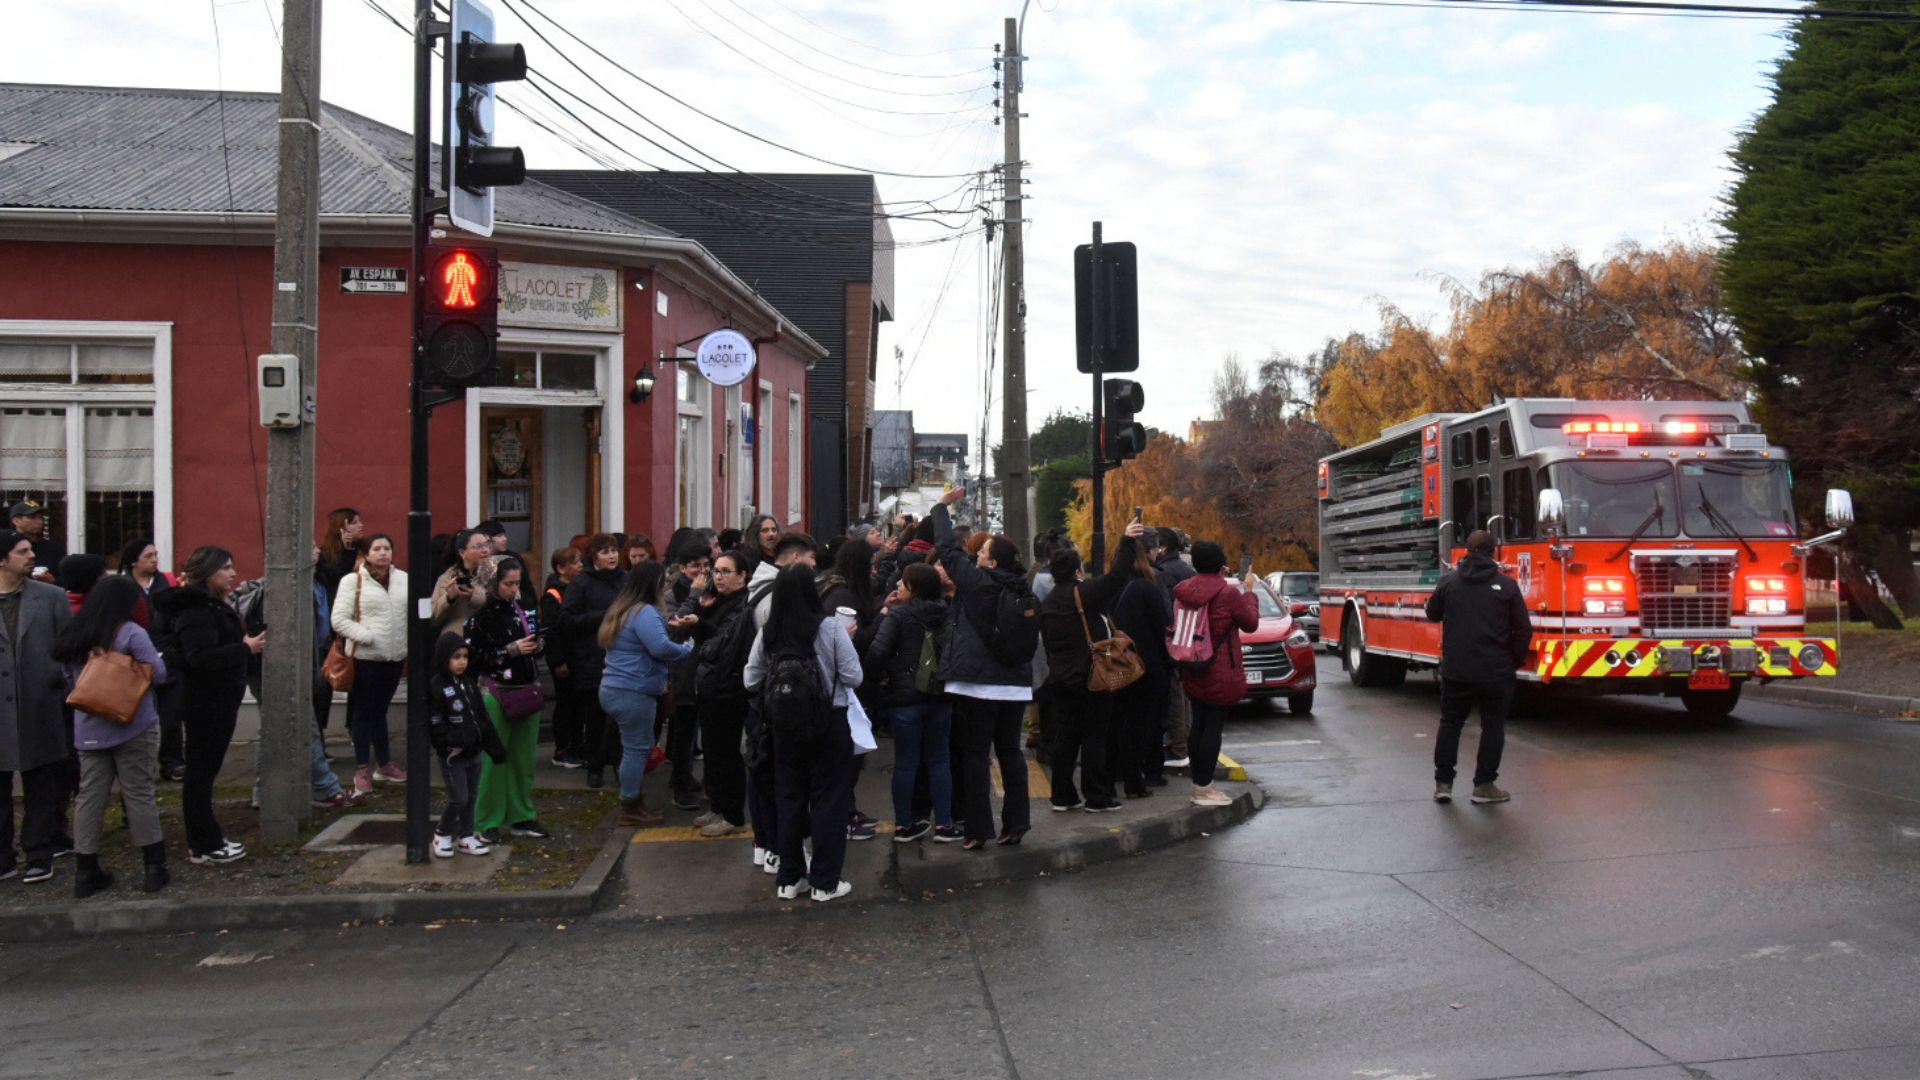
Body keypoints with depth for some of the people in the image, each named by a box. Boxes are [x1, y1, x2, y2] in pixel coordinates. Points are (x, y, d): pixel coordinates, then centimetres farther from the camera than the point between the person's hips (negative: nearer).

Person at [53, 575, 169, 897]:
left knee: (90, 796, 8)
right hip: (132, 726, -5)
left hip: (89, 729, 5)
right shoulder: (131, 633, -12)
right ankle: (155, 867, 6)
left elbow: (69, 676, 15)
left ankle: (85, 871, 11)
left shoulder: (74, 636, 7)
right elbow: (159, 673, -12)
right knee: (139, 795, 1)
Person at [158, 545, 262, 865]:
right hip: (205, 704, -11)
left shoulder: (214, 607, 17)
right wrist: (246, 649, -25)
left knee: (205, 769, 15)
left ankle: (207, 838, 22)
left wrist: (249, 646, 10)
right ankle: (203, 847, 2)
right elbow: (201, 658, -29)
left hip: (218, 701, 11)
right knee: (201, 770, -4)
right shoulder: (196, 611, -18)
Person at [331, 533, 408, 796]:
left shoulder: (404, 579, 5)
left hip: (395, 656, 4)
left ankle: (384, 764, 26)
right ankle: (362, 769, 11)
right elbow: (339, 620, -9)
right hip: (365, 656, -4)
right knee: (364, 711, 3)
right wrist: (367, 637, -15)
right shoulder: (352, 581, -5)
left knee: (380, 710, 16)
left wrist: (410, 647, 0)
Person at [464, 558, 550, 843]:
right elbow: (474, 658, -13)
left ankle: (522, 816, 21)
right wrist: (510, 650, -16)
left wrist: (536, 646, 1)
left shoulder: (522, 609, 10)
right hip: (497, 694, -5)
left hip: (527, 692, 6)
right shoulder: (482, 615, -7)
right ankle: (487, 822, 9)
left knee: (525, 758, 10)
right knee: (494, 758, -2)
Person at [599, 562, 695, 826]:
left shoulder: (625, 610, 17)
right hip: (633, 693, -10)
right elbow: (661, 648, -27)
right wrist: (688, 648, -11)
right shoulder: (645, 612, -17)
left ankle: (633, 802, 22)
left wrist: (667, 626, 11)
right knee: (637, 748, -3)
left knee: (636, 747, 16)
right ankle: (630, 809, 4)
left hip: (615, 690, 10)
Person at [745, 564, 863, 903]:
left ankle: (788, 879, 20)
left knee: (788, 799, 13)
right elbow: (853, 677, -10)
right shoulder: (830, 628, -14)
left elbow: (751, 681, 2)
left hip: (785, 724, 4)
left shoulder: (767, 634, -4)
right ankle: (825, 882, 10)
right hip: (828, 723, -3)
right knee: (828, 801, 6)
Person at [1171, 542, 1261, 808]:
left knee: (1198, 724, 14)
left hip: (1192, 672, 6)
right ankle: (1204, 789, 0)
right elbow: (1251, 623, -3)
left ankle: (1198, 784, 21)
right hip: (1222, 674, -6)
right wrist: (1249, 592, 10)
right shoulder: (1229, 593, -15)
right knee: (1213, 726, -2)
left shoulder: (1183, 591, 1)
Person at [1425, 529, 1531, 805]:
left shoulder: (1449, 581, -1)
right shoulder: (1507, 585, -5)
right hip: (1496, 671, -2)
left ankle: (1443, 783, 12)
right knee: (1493, 726, 10)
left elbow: (1432, 614, 14)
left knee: (1450, 723, 13)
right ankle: (1484, 785, 10)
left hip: (1456, 669, 2)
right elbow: (1523, 629, -3)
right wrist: (1516, 659, 12)